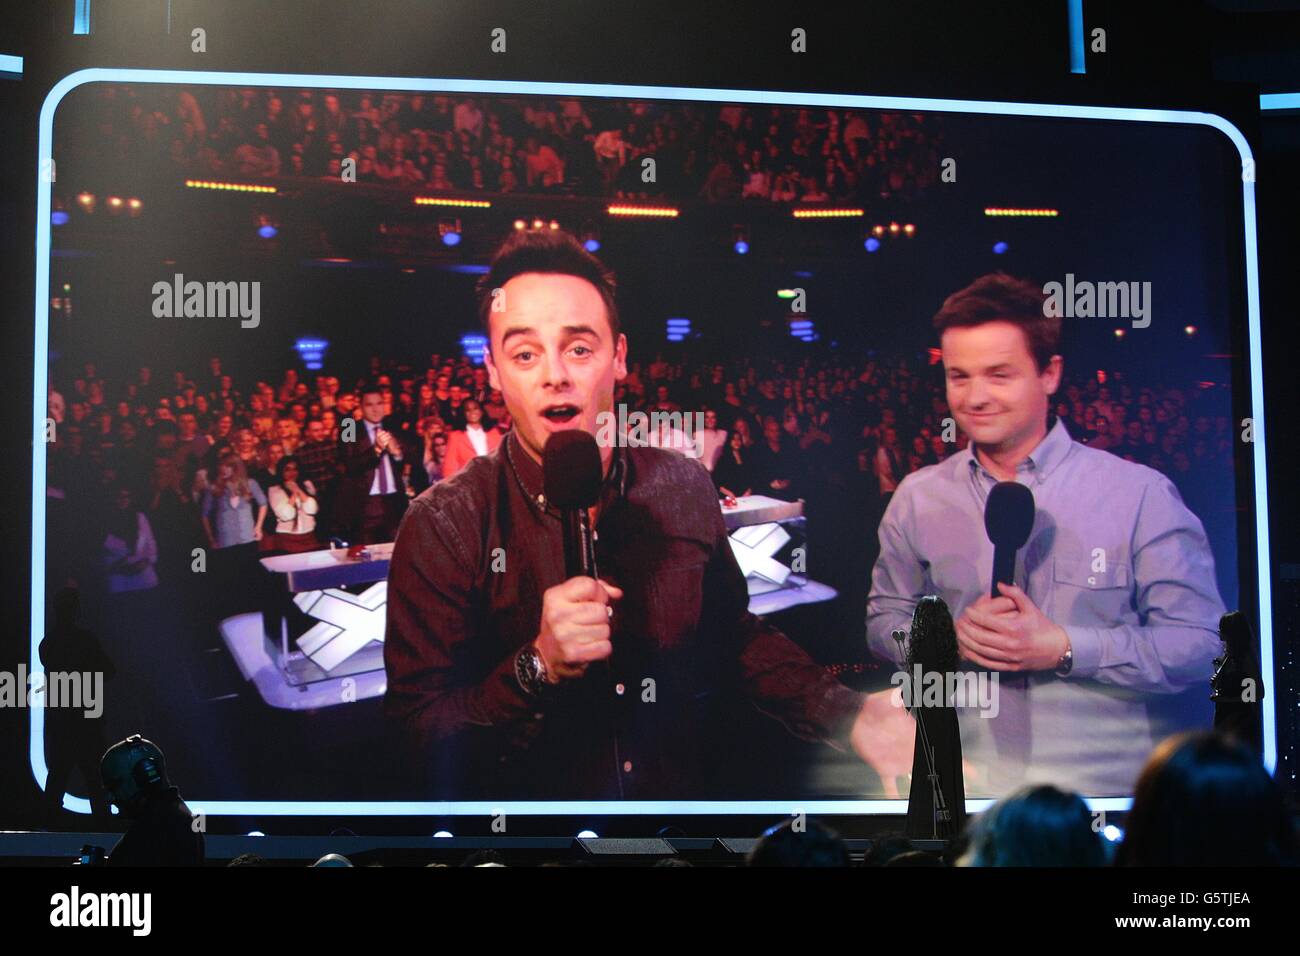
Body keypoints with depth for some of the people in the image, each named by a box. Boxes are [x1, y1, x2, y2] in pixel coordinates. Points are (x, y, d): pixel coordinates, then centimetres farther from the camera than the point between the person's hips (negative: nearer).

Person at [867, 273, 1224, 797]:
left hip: (1107, 785, -2)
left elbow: (1203, 642, -3)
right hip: (967, 787, 2)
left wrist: (1062, 647, -13)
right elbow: (884, 621, 17)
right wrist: (953, 635, -5)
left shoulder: (1140, 495, 0)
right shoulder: (917, 499, 12)